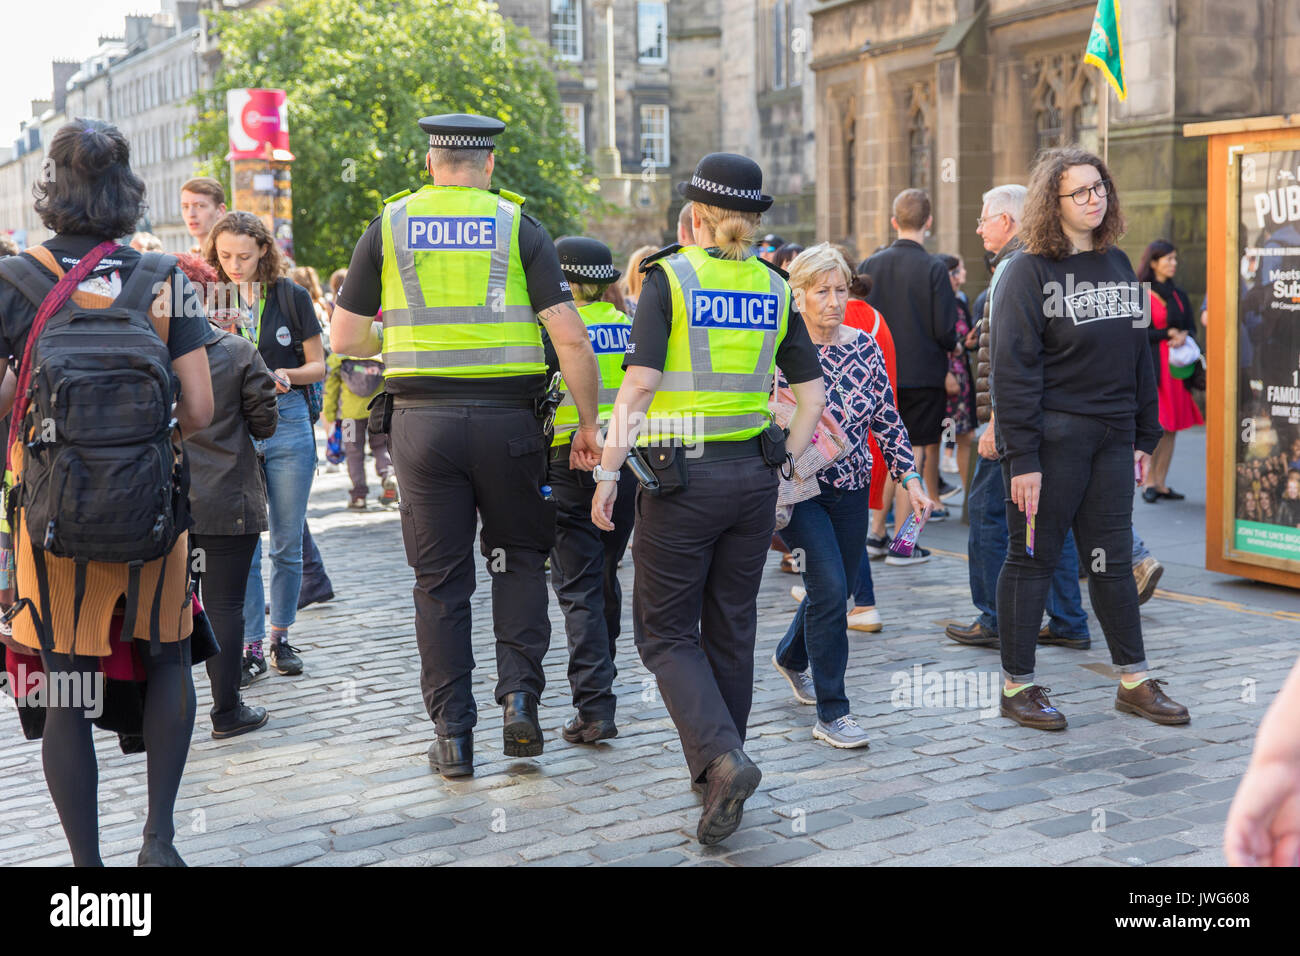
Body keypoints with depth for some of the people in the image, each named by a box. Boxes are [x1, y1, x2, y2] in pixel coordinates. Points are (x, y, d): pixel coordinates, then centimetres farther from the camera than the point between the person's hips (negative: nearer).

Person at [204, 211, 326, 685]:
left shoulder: (292, 297, 1)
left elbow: (318, 366, 5)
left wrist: (288, 375, -14)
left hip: (287, 422, 0)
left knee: (287, 544, 7)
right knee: (242, 546, -2)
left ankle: (280, 636, 21)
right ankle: (251, 646, 6)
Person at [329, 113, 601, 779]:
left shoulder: (388, 226, 5)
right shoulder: (518, 226, 1)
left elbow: (346, 337, 7)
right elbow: (570, 337, -7)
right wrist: (589, 423, 2)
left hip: (422, 420, 1)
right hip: (507, 418, -1)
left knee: (440, 577, 8)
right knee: (518, 555, 18)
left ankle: (452, 731, 11)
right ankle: (519, 692, 3)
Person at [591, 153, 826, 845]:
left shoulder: (669, 276, -7)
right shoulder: (773, 288, 7)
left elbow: (639, 383, -15)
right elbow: (811, 393, 6)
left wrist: (608, 472, -10)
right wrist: (784, 467, 11)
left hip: (681, 476, -5)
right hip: (753, 475, 5)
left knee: (665, 633, 4)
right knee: (731, 628, 15)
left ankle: (721, 758, -14)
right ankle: (718, 770, 25)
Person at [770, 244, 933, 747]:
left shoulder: (864, 346, 4)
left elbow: (886, 419, 9)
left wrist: (910, 478, 4)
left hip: (851, 488, 5)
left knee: (836, 591, 13)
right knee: (830, 586, -17)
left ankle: (791, 656, 46)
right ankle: (831, 713, -7)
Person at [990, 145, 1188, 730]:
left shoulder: (1118, 265, 12)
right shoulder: (1029, 272, -8)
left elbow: (1138, 352, 16)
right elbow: (1013, 369, -13)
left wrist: (1145, 435, 12)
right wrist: (1021, 458, -18)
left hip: (1111, 439, 6)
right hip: (1052, 438, -6)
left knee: (1114, 559, 12)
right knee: (1034, 559, 3)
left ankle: (1133, 681, 21)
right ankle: (1017, 686, 13)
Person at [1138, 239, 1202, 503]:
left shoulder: (1179, 296, 16)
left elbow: (1191, 328, 15)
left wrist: (1184, 336, -7)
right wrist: (1168, 333, -8)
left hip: (1175, 366, 6)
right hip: (1150, 365, -6)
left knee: (1171, 428, 3)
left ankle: (1161, 482, 7)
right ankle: (1148, 482, -2)